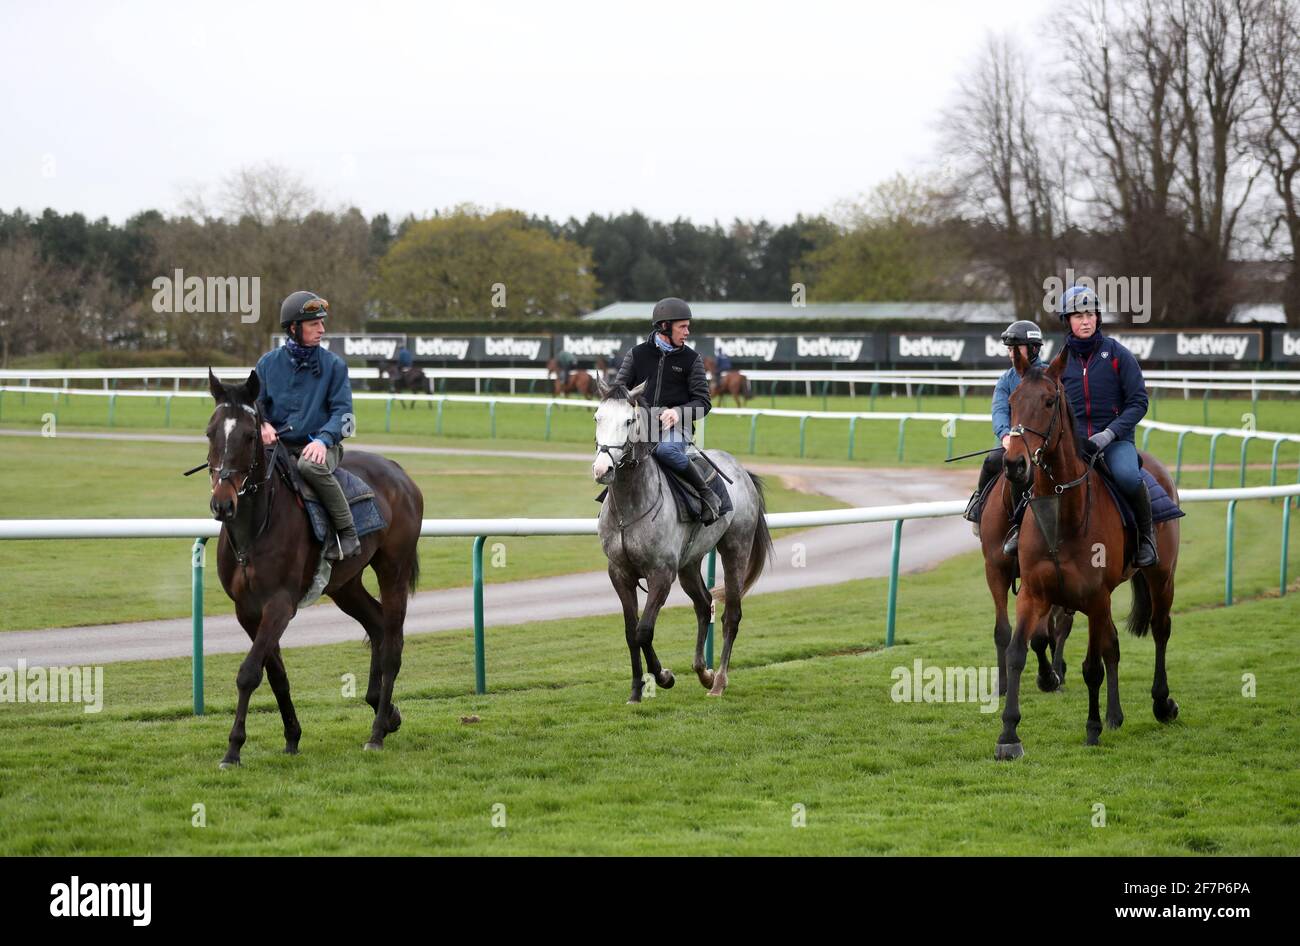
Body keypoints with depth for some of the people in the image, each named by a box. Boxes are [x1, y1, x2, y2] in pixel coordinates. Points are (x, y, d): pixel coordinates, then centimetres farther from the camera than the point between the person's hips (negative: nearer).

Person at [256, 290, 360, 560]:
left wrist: (323, 440, -21)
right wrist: (263, 424, -10)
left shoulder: (334, 364, 3)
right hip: (278, 445, 3)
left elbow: (342, 411, -3)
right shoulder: (268, 363, 9)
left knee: (311, 465, -38)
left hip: (319, 445, -3)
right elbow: (256, 404, 13)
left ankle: (347, 533, -26)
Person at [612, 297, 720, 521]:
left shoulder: (691, 359, 7)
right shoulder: (637, 354, 11)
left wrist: (678, 411, -17)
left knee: (666, 449, -37)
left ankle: (708, 496, -23)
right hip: (640, 425, 3)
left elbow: (703, 402, 4)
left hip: (674, 427, -3)